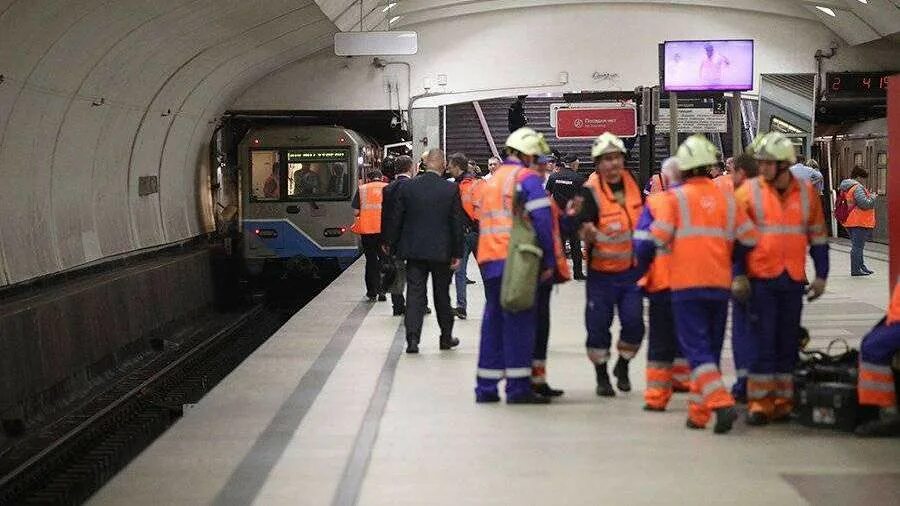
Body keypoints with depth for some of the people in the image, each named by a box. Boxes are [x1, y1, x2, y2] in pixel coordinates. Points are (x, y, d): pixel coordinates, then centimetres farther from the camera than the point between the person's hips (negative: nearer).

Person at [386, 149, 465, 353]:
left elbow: (396, 219, 1)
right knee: (442, 295, 12)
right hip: (441, 251, 0)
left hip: (414, 250, 0)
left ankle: (412, 338, -10)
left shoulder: (407, 187, -3)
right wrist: (457, 254, 2)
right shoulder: (451, 189, -6)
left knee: (414, 294, 1)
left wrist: (394, 246, 11)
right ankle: (446, 337, 23)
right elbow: (457, 224, -4)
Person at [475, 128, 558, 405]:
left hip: (489, 261, 7)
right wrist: (549, 261, -9)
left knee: (493, 319, 12)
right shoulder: (527, 178, -5)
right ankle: (518, 387, -7)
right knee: (519, 322, -5)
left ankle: (486, 387, 14)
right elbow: (542, 220, -13)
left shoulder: (492, 180, 21)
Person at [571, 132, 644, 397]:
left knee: (634, 321, 0)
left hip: (631, 269, 4)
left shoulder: (631, 182, 2)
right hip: (602, 271, -4)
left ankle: (622, 367, 24)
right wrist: (587, 230, -42)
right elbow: (586, 234, -22)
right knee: (599, 325, 1)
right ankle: (601, 376, 19)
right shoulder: (591, 191, -15)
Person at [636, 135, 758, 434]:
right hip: (720, 285, 4)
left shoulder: (675, 198, -4)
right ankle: (698, 412, 17)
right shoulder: (727, 199, 8)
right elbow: (749, 239, 8)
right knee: (711, 349, 14)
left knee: (697, 349, -5)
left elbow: (653, 240, -9)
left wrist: (642, 264, 9)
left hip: (687, 286, -4)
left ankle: (721, 402, -24)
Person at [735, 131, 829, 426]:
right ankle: (759, 403, 4)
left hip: (793, 280, 3)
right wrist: (738, 276, -7)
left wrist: (821, 275, 12)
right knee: (762, 342, -3)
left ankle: (783, 401, 17)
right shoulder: (748, 192, -3)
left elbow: (817, 236, 14)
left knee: (788, 342, 8)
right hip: (760, 279, -3)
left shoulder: (806, 193, 6)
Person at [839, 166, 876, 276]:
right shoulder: (857, 187, -18)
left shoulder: (844, 188, 14)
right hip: (859, 222, -10)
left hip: (849, 221, 10)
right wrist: (872, 197, -7)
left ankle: (862, 267, 28)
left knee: (857, 246, 19)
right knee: (858, 246, -4)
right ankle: (856, 269, -1)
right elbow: (864, 203, -25)